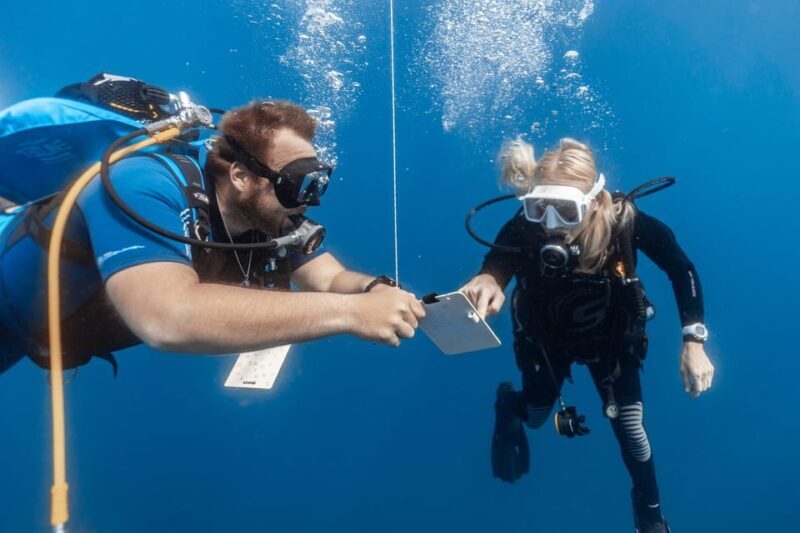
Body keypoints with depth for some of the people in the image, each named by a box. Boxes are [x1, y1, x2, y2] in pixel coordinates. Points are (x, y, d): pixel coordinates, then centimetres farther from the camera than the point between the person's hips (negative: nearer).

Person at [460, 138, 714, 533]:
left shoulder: (623, 221, -33)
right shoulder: (522, 231, -34)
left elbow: (681, 270, -20)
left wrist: (693, 342, -26)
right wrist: (487, 282, -69)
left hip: (610, 336, 0)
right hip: (546, 338, 0)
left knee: (629, 426, 3)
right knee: (536, 417, 14)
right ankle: (509, 405, 54)